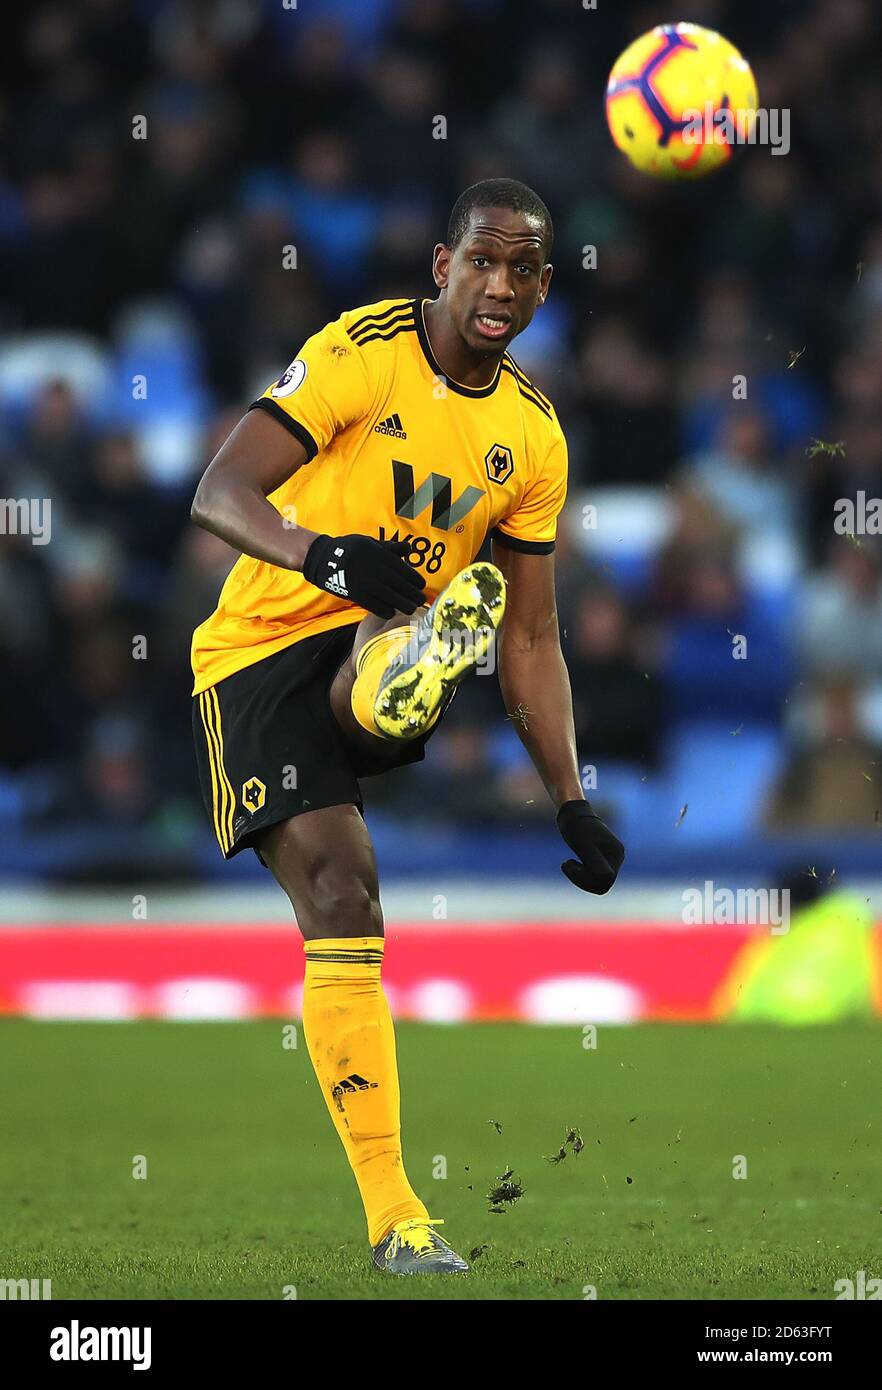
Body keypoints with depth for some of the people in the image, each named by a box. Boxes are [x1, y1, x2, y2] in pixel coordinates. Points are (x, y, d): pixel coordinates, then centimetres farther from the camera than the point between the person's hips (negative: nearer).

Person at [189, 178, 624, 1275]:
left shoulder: (533, 436, 6)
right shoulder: (362, 353, -13)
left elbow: (532, 639, 12)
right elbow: (218, 493, -23)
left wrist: (572, 803, 5)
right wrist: (322, 553, -43)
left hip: (378, 651, 5)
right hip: (262, 650, -5)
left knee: (473, 596, -32)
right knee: (341, 904, -19)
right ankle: (391, 1215, -16)